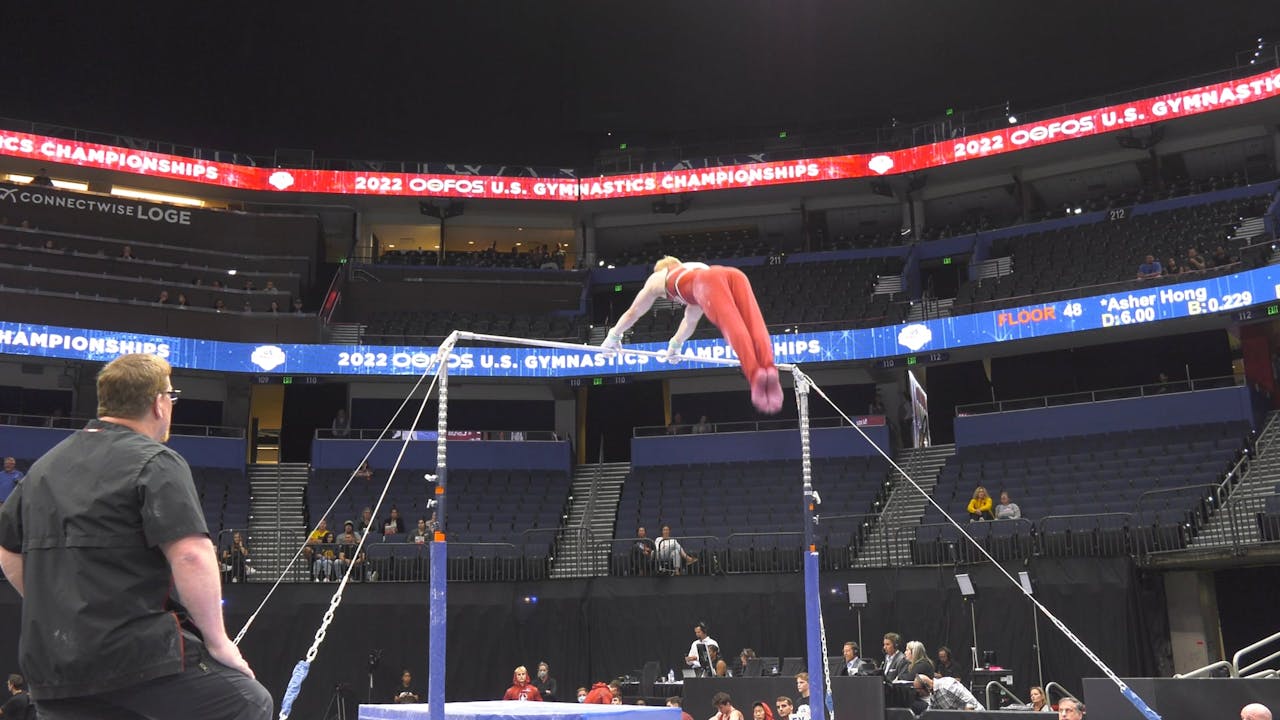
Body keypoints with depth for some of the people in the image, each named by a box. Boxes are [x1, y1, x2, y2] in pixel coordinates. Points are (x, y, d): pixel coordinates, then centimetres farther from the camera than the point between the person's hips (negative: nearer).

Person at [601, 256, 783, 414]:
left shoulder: (658, 278, 36)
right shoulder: (696, 268, 50)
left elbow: (633, 312, 46)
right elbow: (690, 320, 63)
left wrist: (614, 336, 61)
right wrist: (675, 344, 78)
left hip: (709, 281, -4)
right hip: (735, 274, 5)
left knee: (732, 326, -27)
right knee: (755, 328, -18)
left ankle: (755, 373, -52)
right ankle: (769, 369, -46)